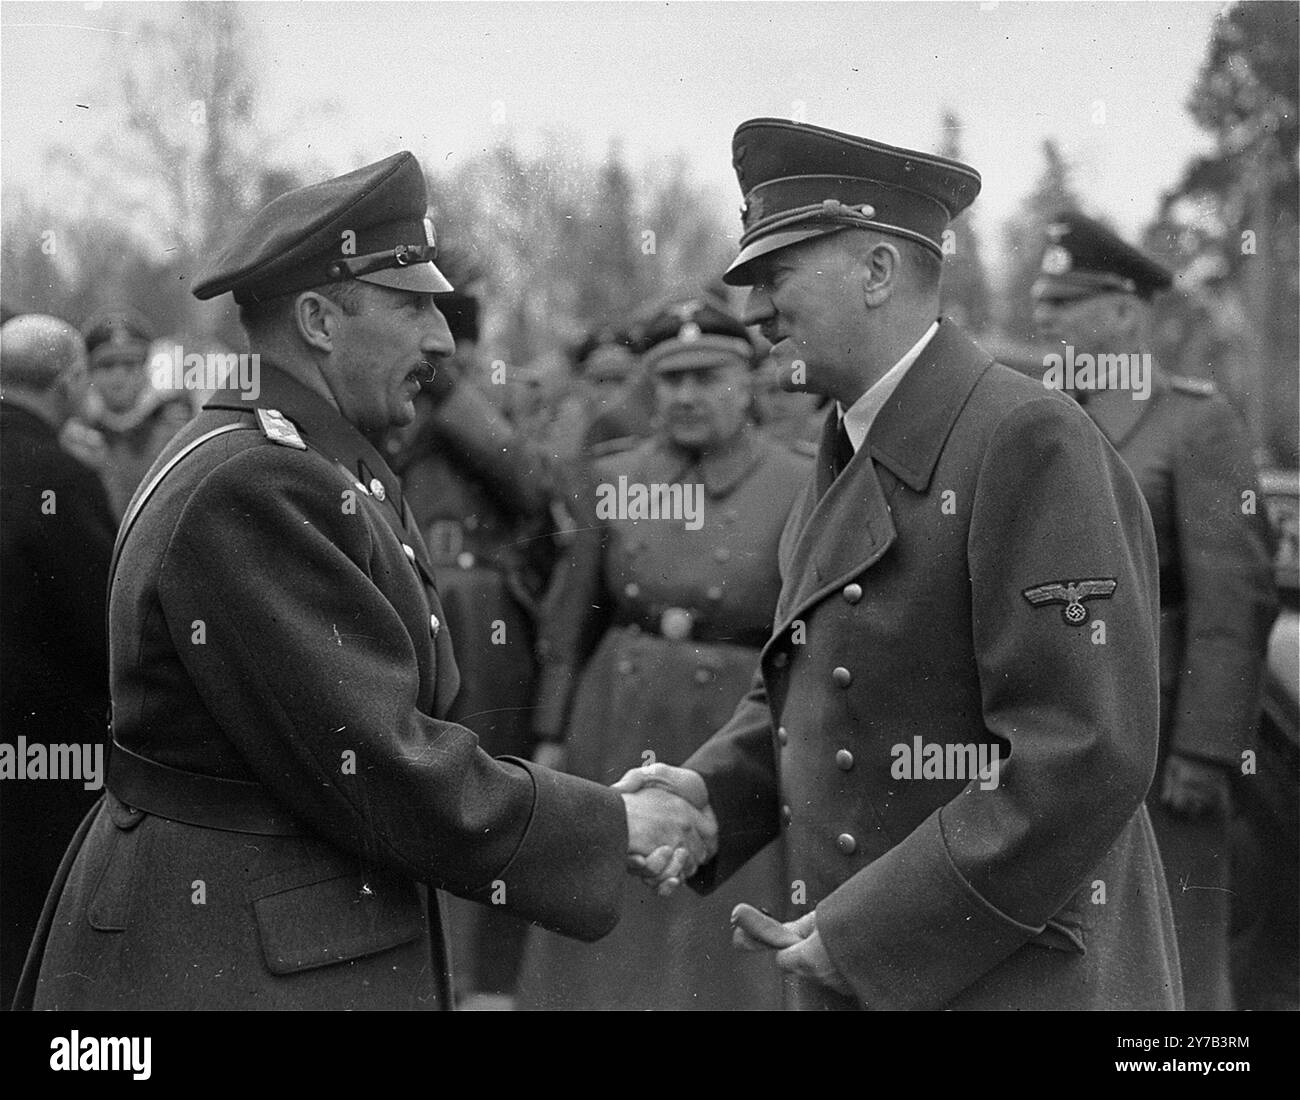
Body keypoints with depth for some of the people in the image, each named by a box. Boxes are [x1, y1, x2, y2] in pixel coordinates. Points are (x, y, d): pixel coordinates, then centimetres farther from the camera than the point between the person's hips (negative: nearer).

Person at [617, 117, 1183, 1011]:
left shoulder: (1031, 442, -17)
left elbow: (1085, 762, -23)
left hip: (1015, 980, -8)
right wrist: (710, 789, -1)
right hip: (857, 980, 8)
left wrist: (865, 933, -19)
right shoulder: (851, 461, 10)